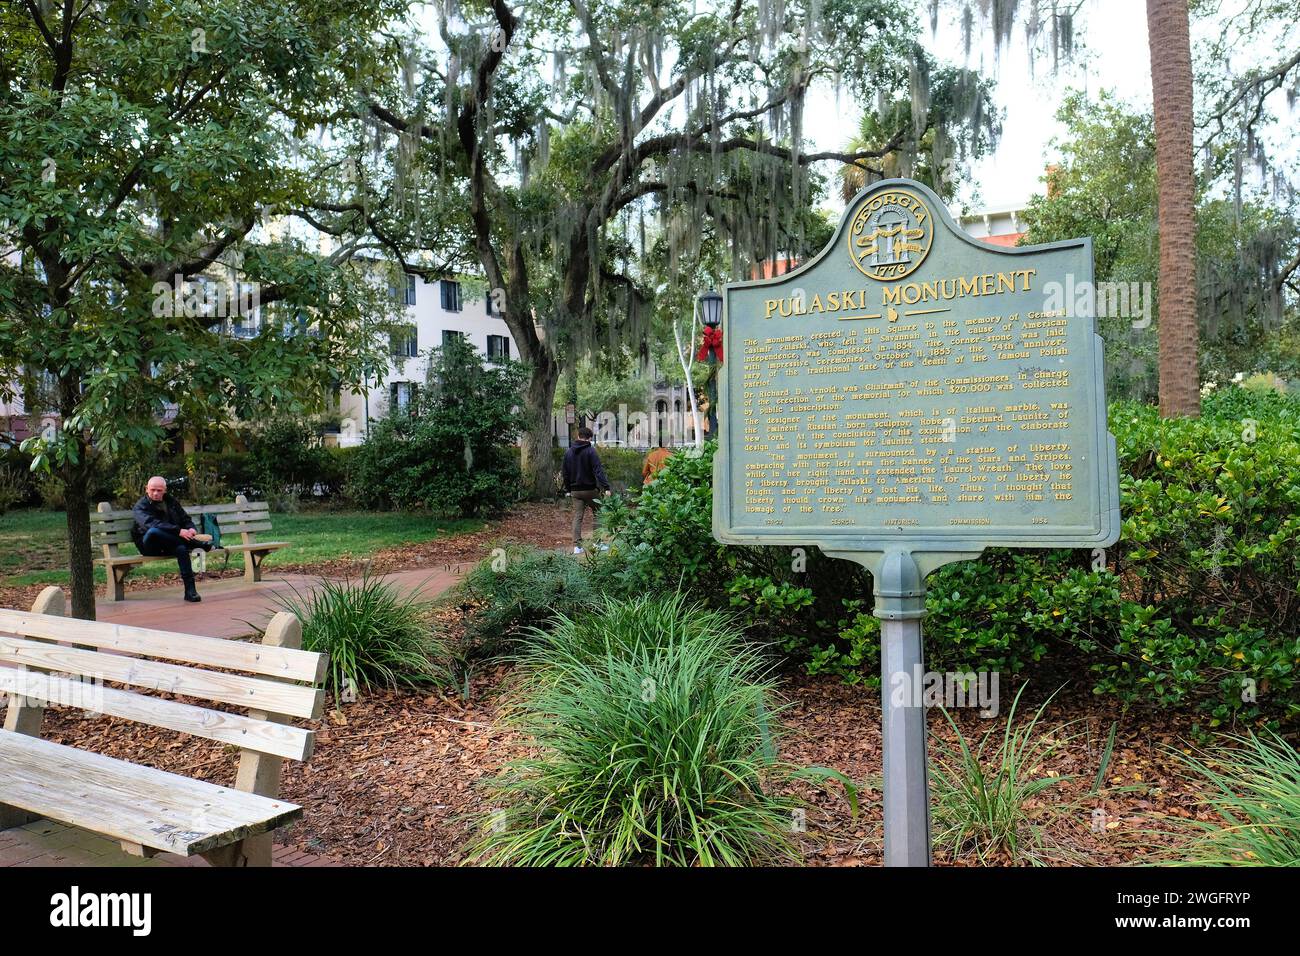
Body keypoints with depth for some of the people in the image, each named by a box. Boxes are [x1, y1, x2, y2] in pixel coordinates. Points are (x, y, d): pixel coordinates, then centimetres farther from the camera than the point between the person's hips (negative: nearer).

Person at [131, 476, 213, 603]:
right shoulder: (141, 507, -2)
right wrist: (178, 531, -35)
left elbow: (186, 519, 20)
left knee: (181, 548, -34)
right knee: (153, 532, -38)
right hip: (150, 546, -3)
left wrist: (191, 528, -8)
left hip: (171, 544, 3)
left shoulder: (171, 502, 15)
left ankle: (190, 590, -39)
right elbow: (152, 524, -22)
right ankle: (199, 544, -33)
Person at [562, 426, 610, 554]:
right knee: (597, 515, 10)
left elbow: (565, 473, 14)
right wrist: (606, 487, -22)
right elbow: (598, 470, -19)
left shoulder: (568, 452, 7)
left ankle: (577, 546, -1)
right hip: (590, 489, -4)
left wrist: (568, 489, 23)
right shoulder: (590, 451, -11)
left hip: (575, 490, 4)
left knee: (577, 517, 5)